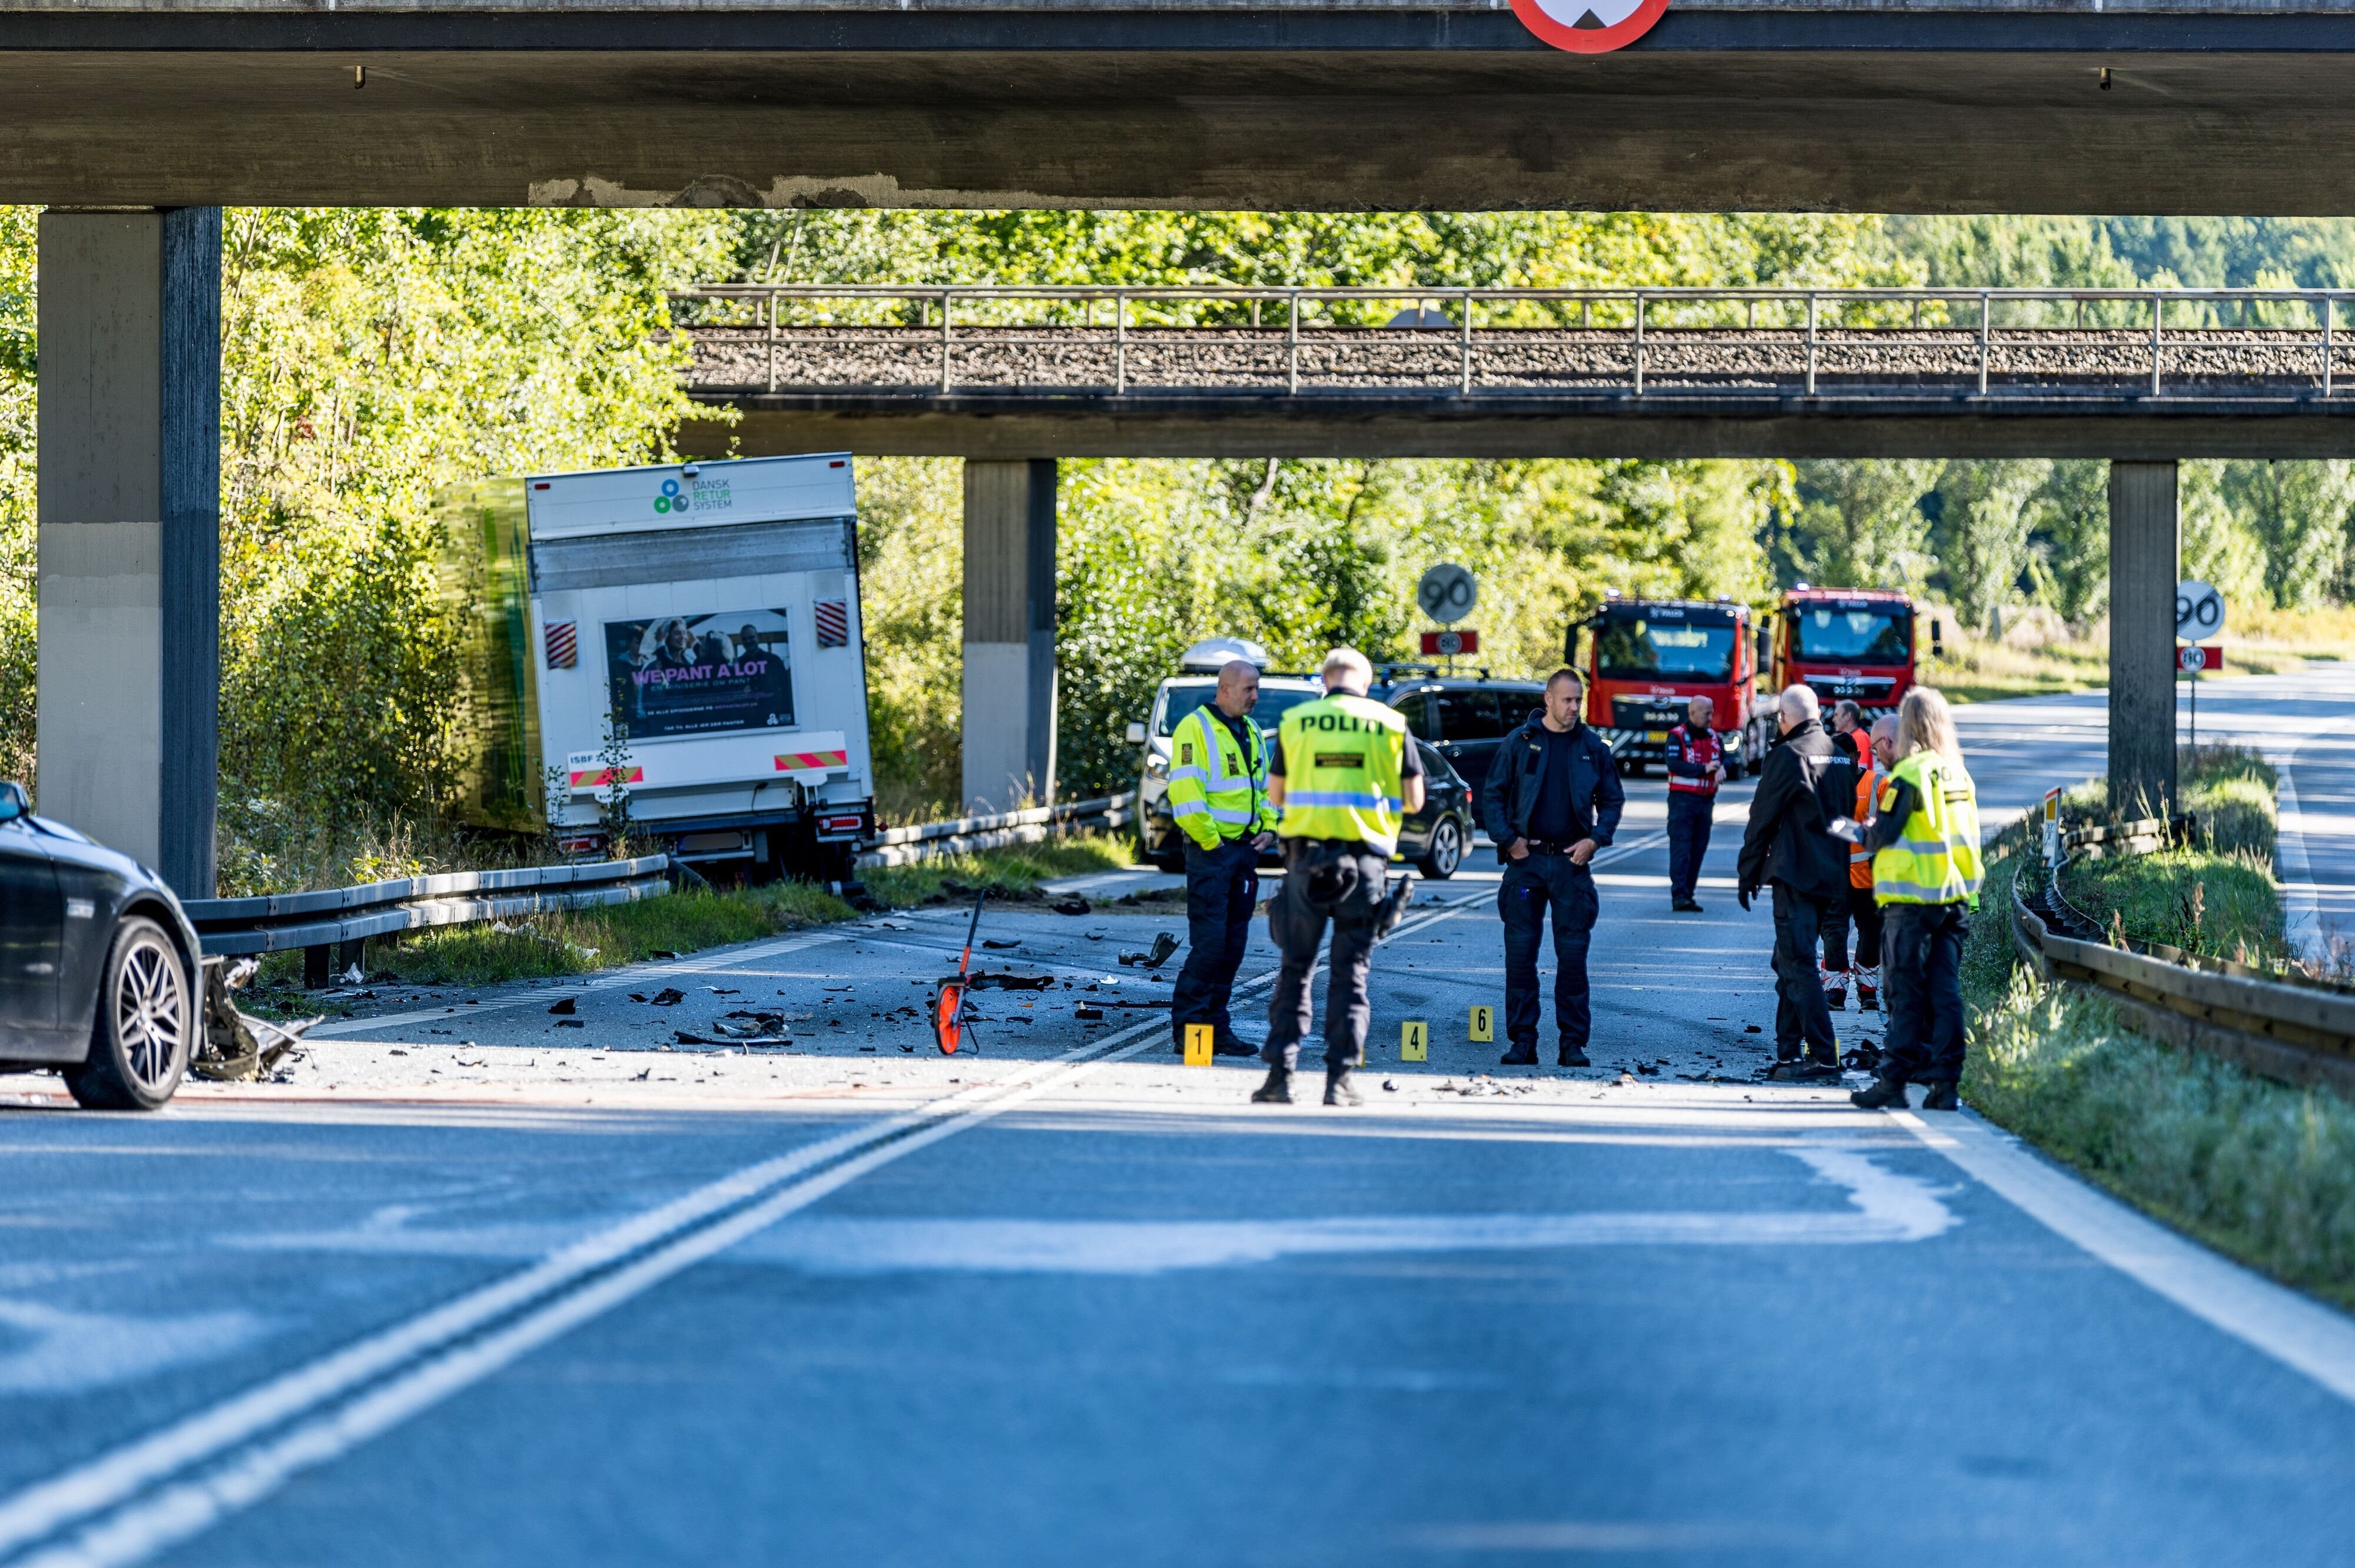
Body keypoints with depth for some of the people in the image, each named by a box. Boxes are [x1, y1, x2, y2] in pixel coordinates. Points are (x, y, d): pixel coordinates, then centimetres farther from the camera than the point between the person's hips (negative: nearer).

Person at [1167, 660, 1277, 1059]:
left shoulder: (1251, 733, 17)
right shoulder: (1196, 729, -9)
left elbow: (1265, 787, 26)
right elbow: (1185, 793, -17)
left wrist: (1269, 829, 10)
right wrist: (1209, 841, -17)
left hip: (1246, 849, 8)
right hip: (1210, 850, -8)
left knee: (1233, 946, 7)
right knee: (1208, 944, -11)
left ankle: (1217, 1027, 12)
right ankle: (1188, 1030, -8)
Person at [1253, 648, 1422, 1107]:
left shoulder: (1295, 722, 5)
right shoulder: (1390, 724, 4)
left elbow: (1275, 796, 11)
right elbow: (1414, 800, 7)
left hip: (1306, 856, 0)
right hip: (1365, 858, 0)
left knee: (1296, 968, 8)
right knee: (1351, 971, 5)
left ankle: (1281, 1074, 3)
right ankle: (1339, 1078, -1)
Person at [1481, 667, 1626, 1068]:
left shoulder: (1592, 747, 7)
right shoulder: (1519, 743, 2)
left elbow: (1612, 800, 13)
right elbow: (1494, 795, 5)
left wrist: (1595, 839, -2)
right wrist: (1508, 839, -6)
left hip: (1572, 861, 1)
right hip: (1526, 859, -1)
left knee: (1573, 953, 0)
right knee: (1520, 951, -1)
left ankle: (1573, 1042, 5)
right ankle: (1522, 1040, 5)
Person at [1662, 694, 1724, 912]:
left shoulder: (1713, 737, 14)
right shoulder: (1678, 736, -6)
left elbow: (1724, 759, 10)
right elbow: (1674, 764, -18)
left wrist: (1721, 768, -14)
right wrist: (1703, 769, -21)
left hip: (1706, 800, 6)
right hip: (1683, 799, -6)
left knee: (1698, 848, 6)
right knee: (1681, 847, -9)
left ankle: (1688, 894, 11)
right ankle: (1679, 895, -13)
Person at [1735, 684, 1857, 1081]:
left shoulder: (1788, 756, -10)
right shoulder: (1842, 756, 13)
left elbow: (1762, 820, -7)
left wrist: (1747, 874, 1)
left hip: (1795, 874, -8)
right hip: (1832, 877, 8)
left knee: (1798, 964, -8)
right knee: (1790, 962, 16)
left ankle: (1824, 1057, -15)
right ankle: (1788, 1054, 16)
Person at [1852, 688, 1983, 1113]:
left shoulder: (1910, 775, -12)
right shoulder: (1961, 775, 9)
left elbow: (1883, 835, -12)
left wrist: (1868, 831, 10)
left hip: (1913, 897, -6)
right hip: (1958, 897, 6)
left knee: (1906, 992, -1)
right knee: (1946, 990, 6)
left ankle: (1895, 1081, 0)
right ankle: (1945, 1081, 3)